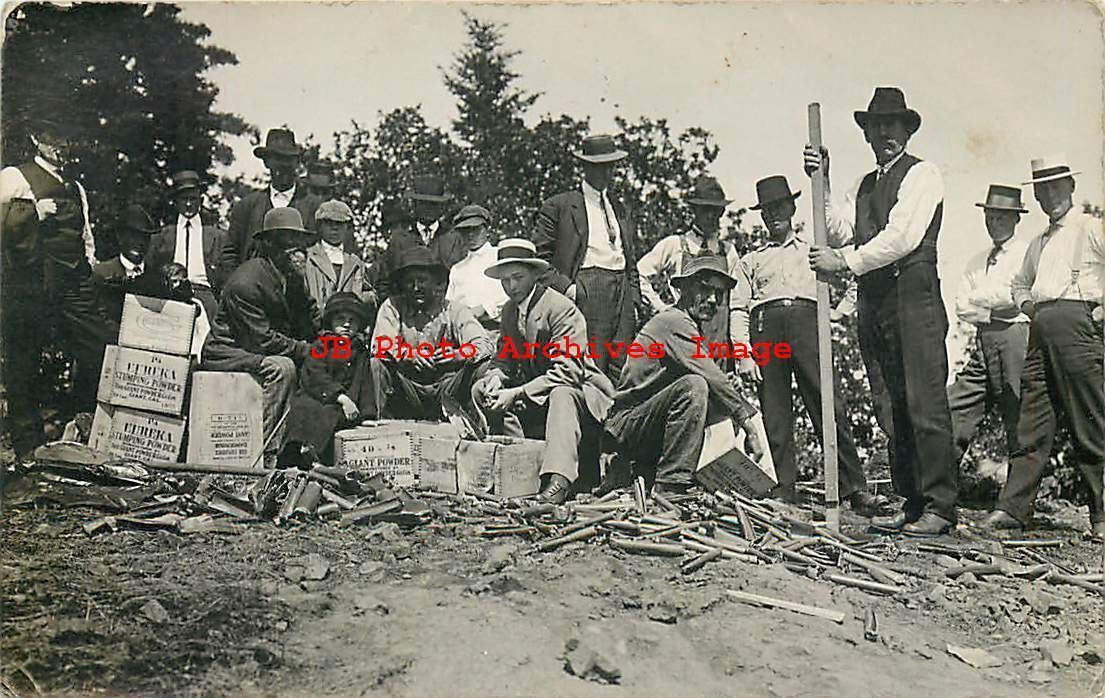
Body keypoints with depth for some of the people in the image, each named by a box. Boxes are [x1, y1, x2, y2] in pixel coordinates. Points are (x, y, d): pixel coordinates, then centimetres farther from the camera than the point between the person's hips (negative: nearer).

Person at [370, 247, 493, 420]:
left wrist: (458, 354, -38)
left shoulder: (455, 311, 0)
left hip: (445, 388, -1)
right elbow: (381, 344, -14)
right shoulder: (392, 307, 2)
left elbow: (485, 345, -15)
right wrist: (408, 354, -36)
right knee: (378, 363, -23)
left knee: (481, 366, -23)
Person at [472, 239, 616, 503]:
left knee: (561, 395, -40)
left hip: (580, 389, -7)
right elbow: (503, 356, 10)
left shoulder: (562, 309, -17)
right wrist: (496, 377, -16)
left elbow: (567, 372, -25)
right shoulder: (509, 311, 8)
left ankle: (558, 483, -50)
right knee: (479, 389, -9)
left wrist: (517, 393, -31)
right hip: (537, 396, 7)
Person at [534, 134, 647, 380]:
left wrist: (636, 302, 13)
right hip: (584, 292, -5)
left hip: (622, 296, 6)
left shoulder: (622, 210, 23)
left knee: (621, 373, 2)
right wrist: (565, 287, -12)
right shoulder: (558, 206, 5)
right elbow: (540, 257, 0)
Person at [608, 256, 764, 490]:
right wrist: (748, 421, -21)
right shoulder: (674, 321, -12)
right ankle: (670, 485, -32)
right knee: (693, 385, -30)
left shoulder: (690, 326, 19)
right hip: (627, 424, -10)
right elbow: (711, 378, -22)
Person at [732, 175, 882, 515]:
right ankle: (782, 493, 1)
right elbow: (739, 309, 15)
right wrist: (743, 353, 1)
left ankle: (854, 488, -11)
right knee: (774, 414, -3)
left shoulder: (812, 248, 27)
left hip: (807, 322, -1)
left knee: (830, 407, -12)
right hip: (765, 326, 1)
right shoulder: (751, 260, 25)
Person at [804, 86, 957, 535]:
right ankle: (911, 503, 13)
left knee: (925, 404, -9)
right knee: (897, 408, 8)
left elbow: (901, 237, -11)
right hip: (875, 303, 7)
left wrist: (845, 262, -11)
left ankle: (939, 507, -5)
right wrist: (821, 183, 5)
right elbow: (842, 232, 11)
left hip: (913, 299, -7)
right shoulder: (867, 184, 24)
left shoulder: (922, 174, 1)